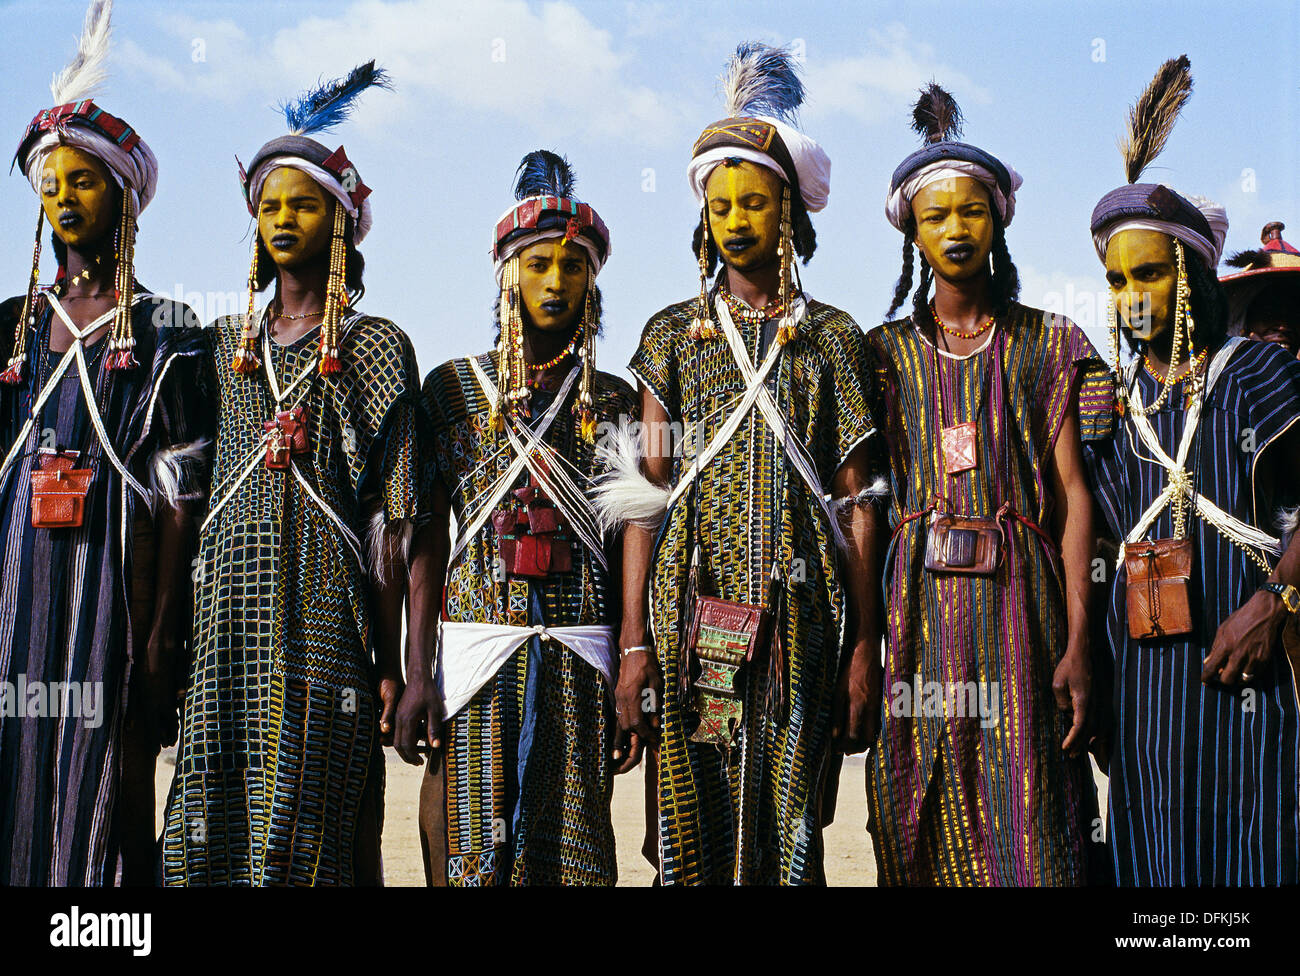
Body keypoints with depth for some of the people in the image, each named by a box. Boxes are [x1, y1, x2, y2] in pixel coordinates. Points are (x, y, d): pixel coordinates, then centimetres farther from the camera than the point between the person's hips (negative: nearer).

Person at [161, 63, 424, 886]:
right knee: (214, 807, 0)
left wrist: (389, 660, -3)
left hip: (324, 599, -3)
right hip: (228, 594, 4)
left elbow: (388, 517, 1)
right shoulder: (227, 344, 17)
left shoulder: (377, 347, 5)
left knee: (303, 812, -6)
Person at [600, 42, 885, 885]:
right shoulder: (673, 333, 10)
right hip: (692, 619, 1)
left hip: (800, 623, 0)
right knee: (693, 833, 1)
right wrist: (635, 644, -3)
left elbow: (856, 501, 5)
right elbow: (645, 499, 5)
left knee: (789, 832, 0)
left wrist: (866, 647, -1)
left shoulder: (833, 336, 9)